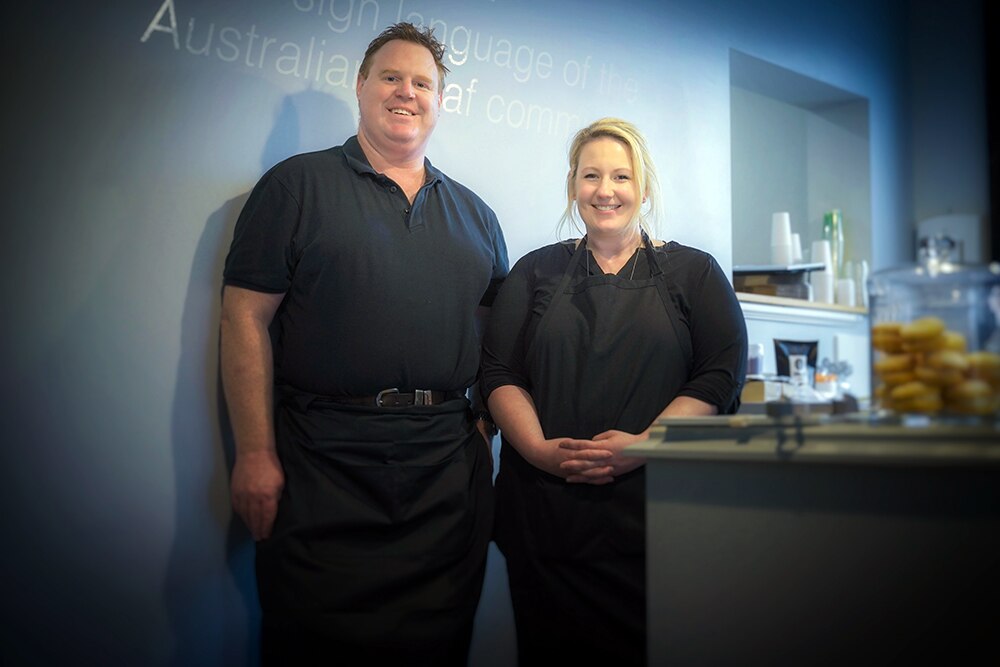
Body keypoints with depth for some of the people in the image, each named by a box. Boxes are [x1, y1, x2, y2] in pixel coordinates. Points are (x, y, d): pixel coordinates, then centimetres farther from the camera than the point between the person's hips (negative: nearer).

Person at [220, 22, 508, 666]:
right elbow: (246, 319, -5)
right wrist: (257, 455, -11)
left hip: (450, 468, 4)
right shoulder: (297, 185, 1)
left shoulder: (473, 213, 15)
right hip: (323, 465, -4)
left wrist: (485, 428, 4)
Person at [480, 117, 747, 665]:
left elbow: (721, 376, -1)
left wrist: (643, 444, -15)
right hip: (545, 513, 1)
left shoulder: (694, 273, 10)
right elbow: (498, 373, 5)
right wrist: (539, 448, -12)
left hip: (656, 510, -1)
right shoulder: (536, 272, 14)